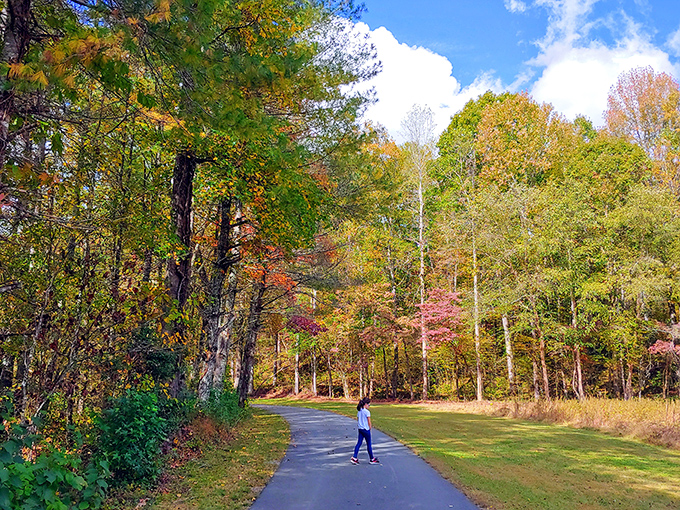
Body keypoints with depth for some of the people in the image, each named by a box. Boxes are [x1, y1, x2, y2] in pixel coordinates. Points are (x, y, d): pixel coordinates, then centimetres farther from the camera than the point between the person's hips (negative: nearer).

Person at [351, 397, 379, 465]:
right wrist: (370, 428, 3)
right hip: (366, 429, -7)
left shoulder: (359, 411, 6)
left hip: (360, 429, 7)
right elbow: (369, 422, -12)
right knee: (369, 444, 5)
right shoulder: (367, 412, -16)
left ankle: (355, 458, 0)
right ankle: (372, 459, 17)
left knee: (359, 443, 7)